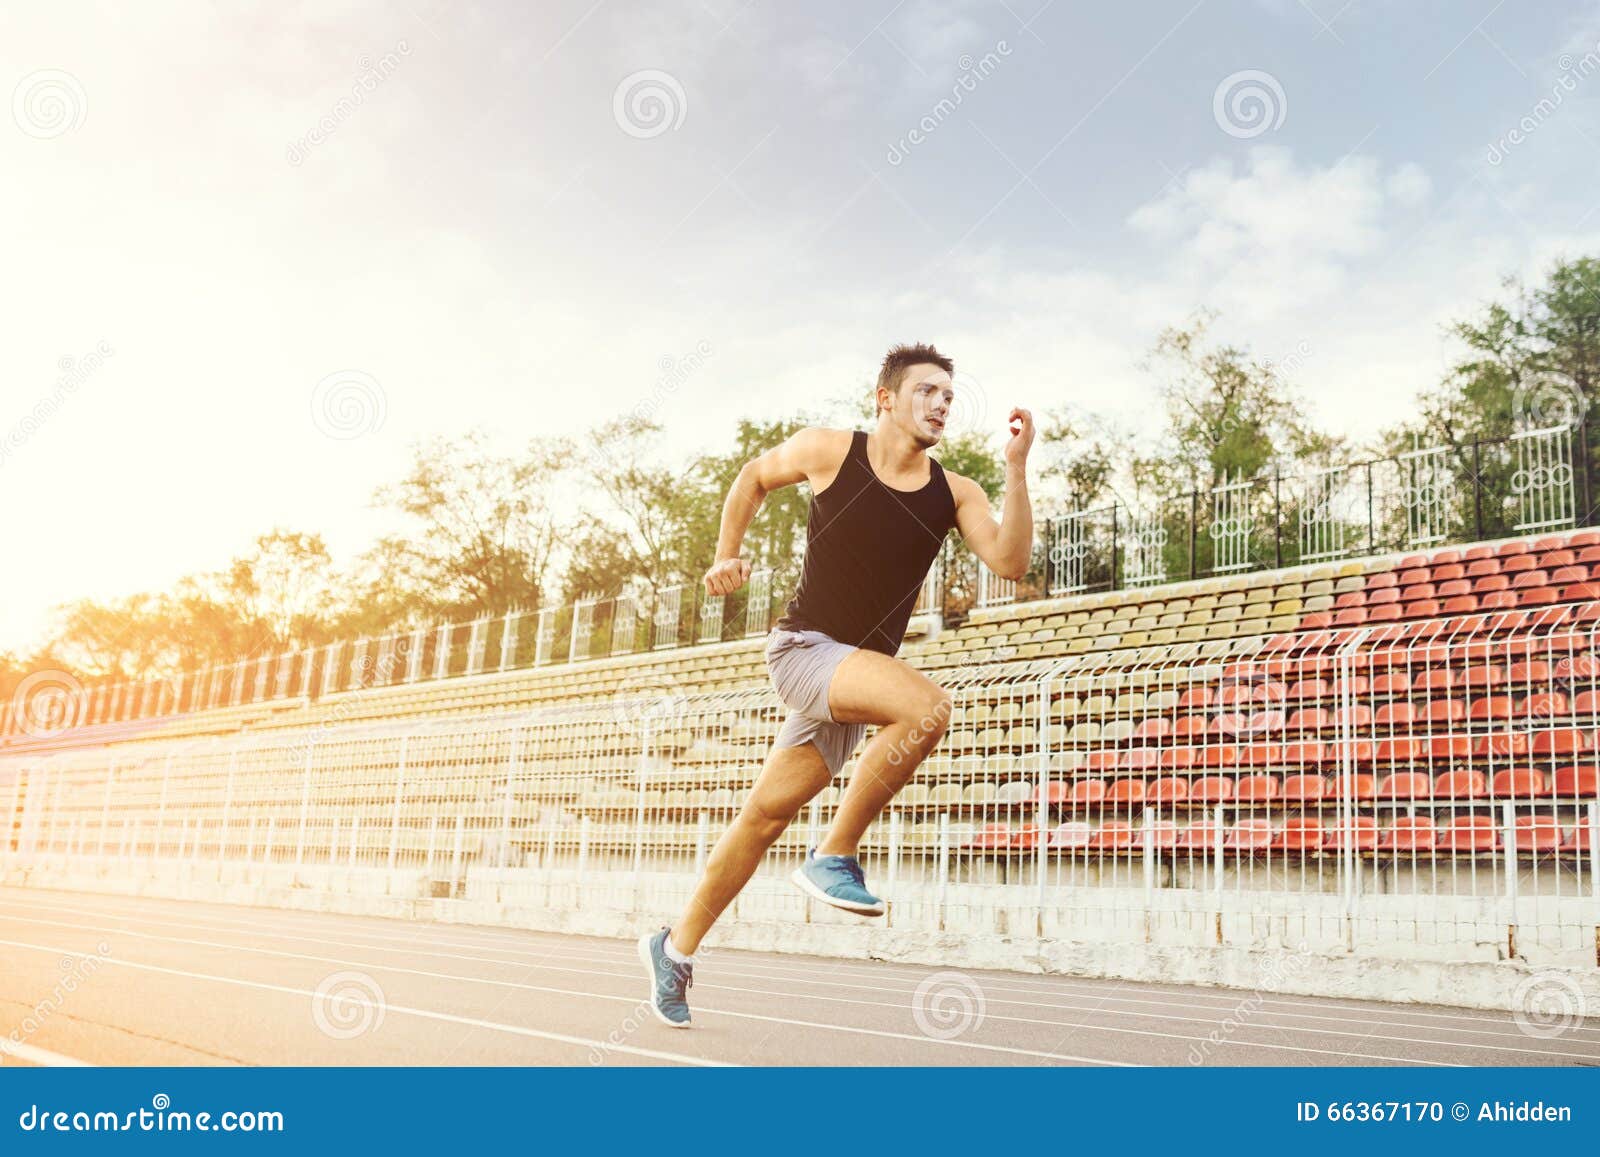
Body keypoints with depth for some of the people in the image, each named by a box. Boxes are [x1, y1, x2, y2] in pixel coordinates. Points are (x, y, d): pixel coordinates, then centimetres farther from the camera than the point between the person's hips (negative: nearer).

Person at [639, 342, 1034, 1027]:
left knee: (768, 812, 10)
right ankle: (834, 859, -14)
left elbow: (1010, 562, -11)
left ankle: (677, 946, 26)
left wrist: (1016, 467, -17)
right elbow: (754, 476, 13)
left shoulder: (953, 493, 3)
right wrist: (727, 556, 7)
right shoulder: (829, 451, -5)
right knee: (926, 707, -29)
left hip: (858, 671, 5)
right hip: (802, 646, -5)